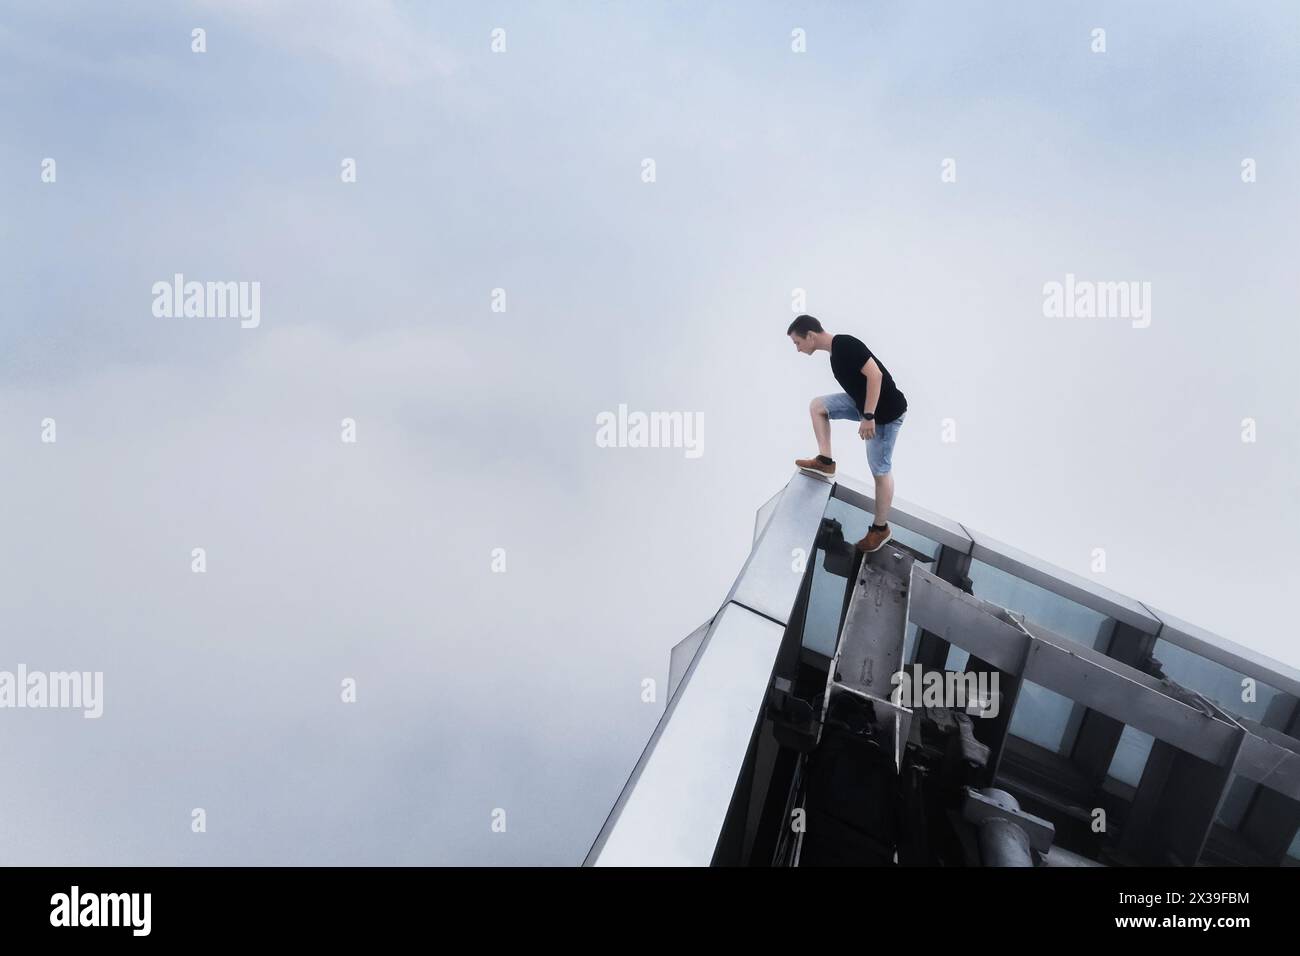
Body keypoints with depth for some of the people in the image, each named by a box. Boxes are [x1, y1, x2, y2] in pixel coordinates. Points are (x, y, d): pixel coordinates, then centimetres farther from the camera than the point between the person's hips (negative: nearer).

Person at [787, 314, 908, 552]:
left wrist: (868, 417, -27)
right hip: (866, 404, 9)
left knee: (880, 471, 0)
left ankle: (880, 528, 11)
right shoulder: (835, 351, 9)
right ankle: (825, 461, 14)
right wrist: (864, 414, 29)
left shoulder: (845, 345, -21)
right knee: (817, 405, 11)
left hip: (885, 410, -9)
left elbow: (875, 374, -27)